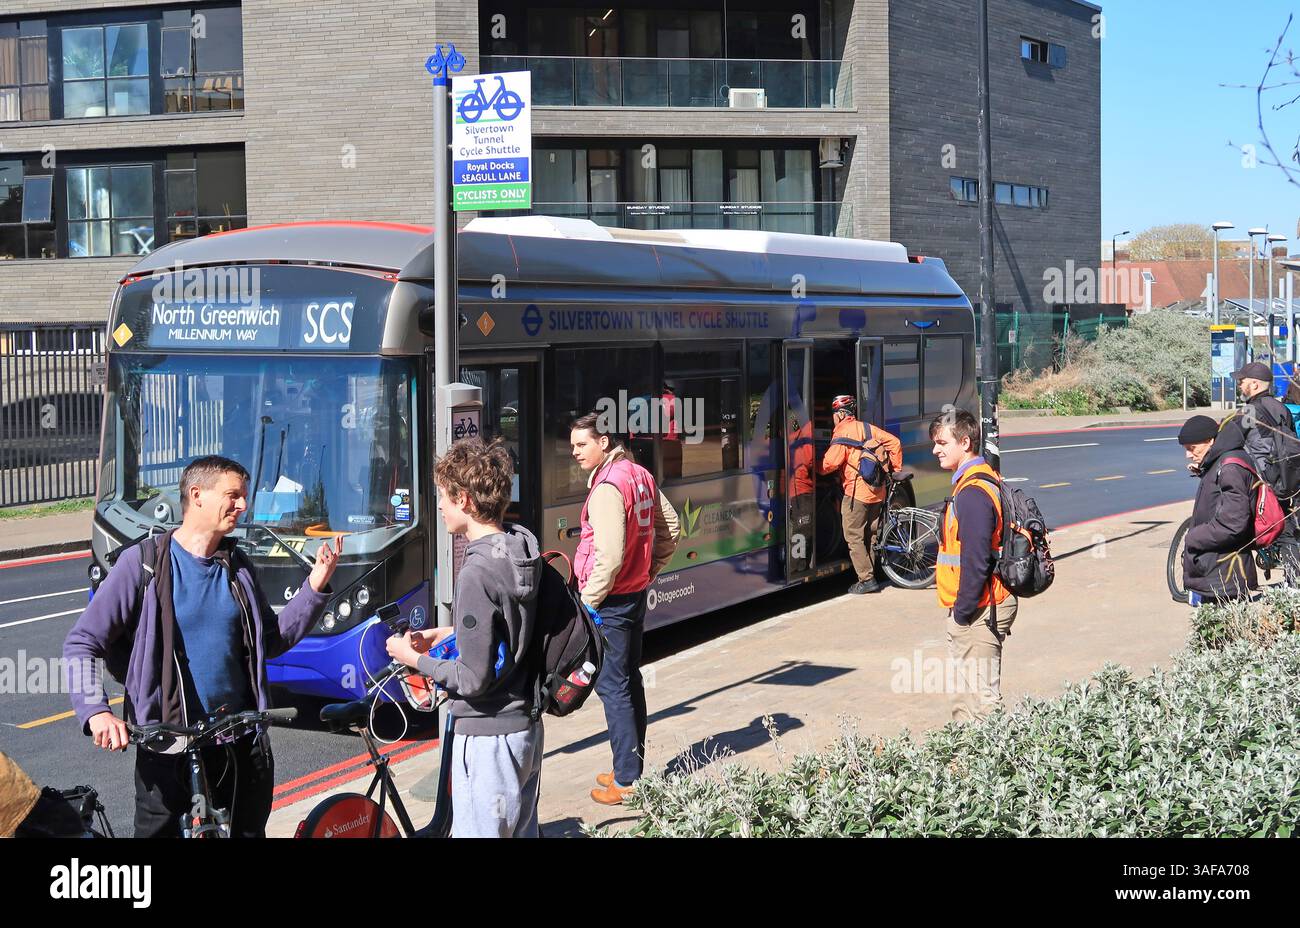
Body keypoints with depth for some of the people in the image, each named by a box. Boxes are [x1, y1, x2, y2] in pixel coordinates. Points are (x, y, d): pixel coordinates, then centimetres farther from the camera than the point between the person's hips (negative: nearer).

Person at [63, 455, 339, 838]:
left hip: (242, 743, 5)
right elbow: (82, 645, -8)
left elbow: (273, 641, 13)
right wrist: (96, 712, -24)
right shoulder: (143, 562, -8)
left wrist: (316, 587, 2)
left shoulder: (237, 567, 8)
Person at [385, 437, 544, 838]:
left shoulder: (478, 573, -24)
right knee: (522, 831, 18)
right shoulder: (522, 548, 2)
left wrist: (414, 659, -7)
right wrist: (445, 634, 14)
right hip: (527, 726, 9)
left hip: (489, 736, -9)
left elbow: (473, 678, -21)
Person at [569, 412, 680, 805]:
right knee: (630, 681, 17)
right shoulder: (640, 475, 8)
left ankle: (626, 781, 0)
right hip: (637, 593, 9)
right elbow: (670, 527, 17)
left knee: (612, 687, -3)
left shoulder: (607, 488, -20)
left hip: (610, 601, -9)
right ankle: (633, 768, 25)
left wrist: (587, 603, -16)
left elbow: (609, 556, -25)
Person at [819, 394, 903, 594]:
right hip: (877, 493, 7)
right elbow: (895, 443, 12)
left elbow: (830, 463, -19)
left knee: (854, 538, -1)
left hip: (856, 493, -7)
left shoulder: (842, 433, -9)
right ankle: (870, 575, 17)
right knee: (869, 536, 15)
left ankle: (867, 579, -5)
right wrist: (895, 468, 21)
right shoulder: (867, 428, 12)